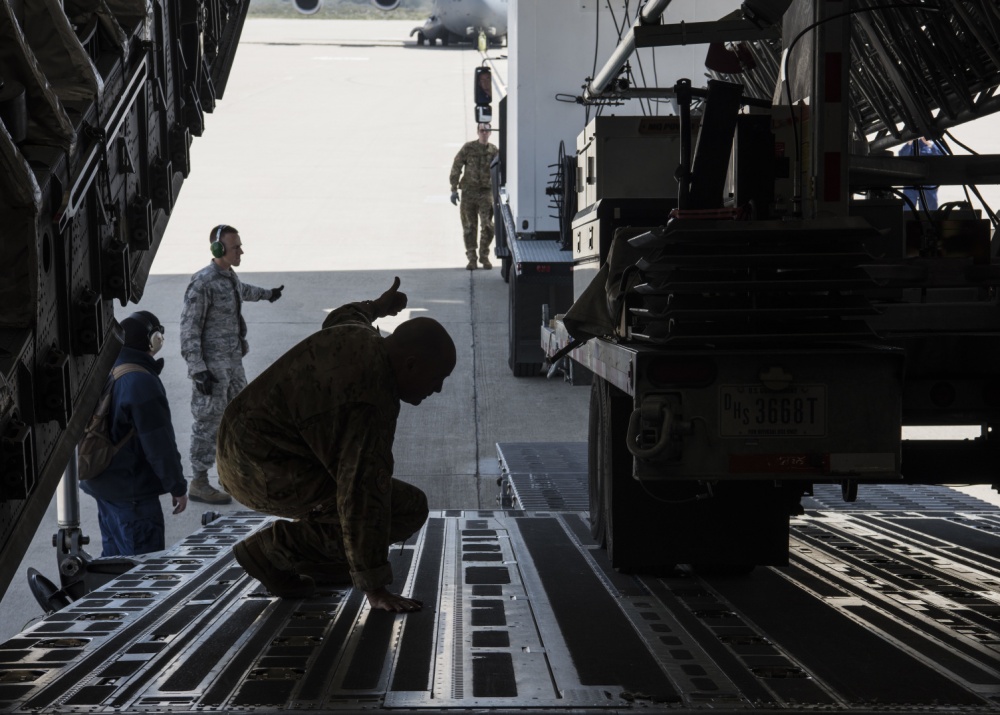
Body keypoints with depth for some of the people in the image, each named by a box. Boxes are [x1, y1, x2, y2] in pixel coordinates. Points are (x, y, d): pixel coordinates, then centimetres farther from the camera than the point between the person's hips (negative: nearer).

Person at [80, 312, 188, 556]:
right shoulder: (142, 383, -22)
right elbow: (160, 445, -20)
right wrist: (178, 487, -11)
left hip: (102, 483, 9)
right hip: (131, 491, -9)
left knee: (113, 557, 19)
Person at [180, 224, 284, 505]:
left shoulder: (228, 275, 8)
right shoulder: (202, 283, -21)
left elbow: (239, 290, 35)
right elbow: (189, 330, -20)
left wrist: (266, 294, 53)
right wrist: (198, 371, -25)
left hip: (231, 360, 9)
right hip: (210, 364, -9)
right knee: (209, 422, -2)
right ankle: (199, 484, 8)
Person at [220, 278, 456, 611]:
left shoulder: (360, 336, 3)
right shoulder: (372, 404, -25)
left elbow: (340, 318, 30)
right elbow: (363, 501, -27)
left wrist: (376, 307, 50)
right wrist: (374, 589, -23)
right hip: (270, 477, -11)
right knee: (409, 507, -11)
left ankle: (316, 561, 20)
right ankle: (277, 547, -5)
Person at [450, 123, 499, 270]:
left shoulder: (494, 151, 5)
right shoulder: (468, 148, 0)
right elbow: (456, 168, 1)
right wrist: (454, 189, -4)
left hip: (486, 192, 0)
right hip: (468, 192, 0)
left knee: (487, 226, -9)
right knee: (469, 227, 3)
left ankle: (484, 256, 7)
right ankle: (472, 259, 12)